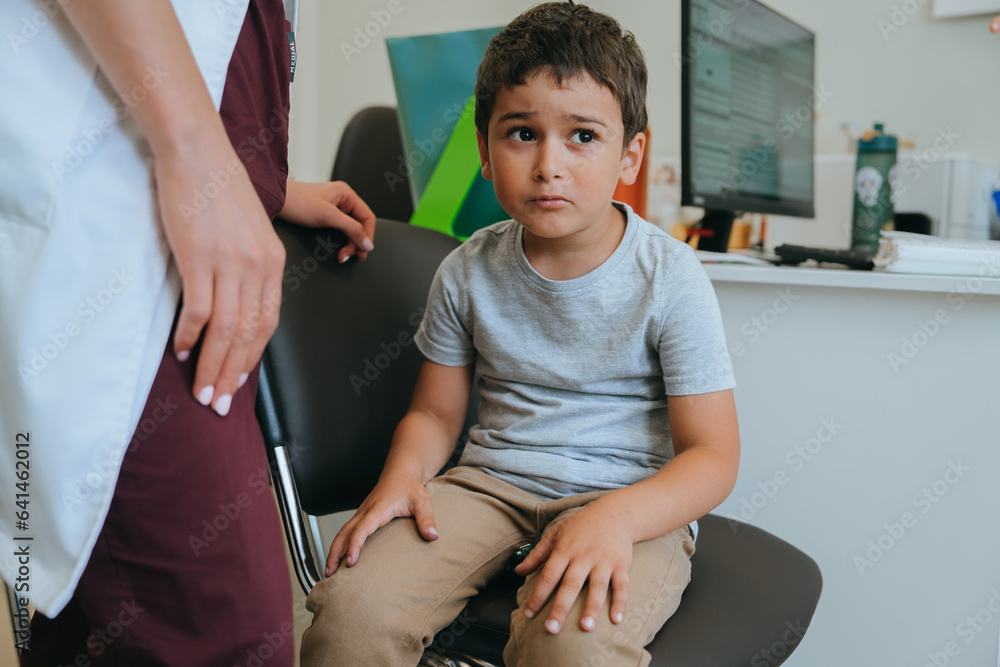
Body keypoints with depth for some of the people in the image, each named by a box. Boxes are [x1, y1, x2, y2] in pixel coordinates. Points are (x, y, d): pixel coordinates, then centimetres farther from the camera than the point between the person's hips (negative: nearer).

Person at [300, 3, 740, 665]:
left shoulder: (669, 278, -9)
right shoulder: (468, 271, 2)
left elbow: (712, 454, -9)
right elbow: (434, 414, 12)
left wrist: (616, 518, -28)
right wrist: (403, 475, -11)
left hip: (631, 496, -3)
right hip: (491, 480, 3)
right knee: (350, 610, -21)